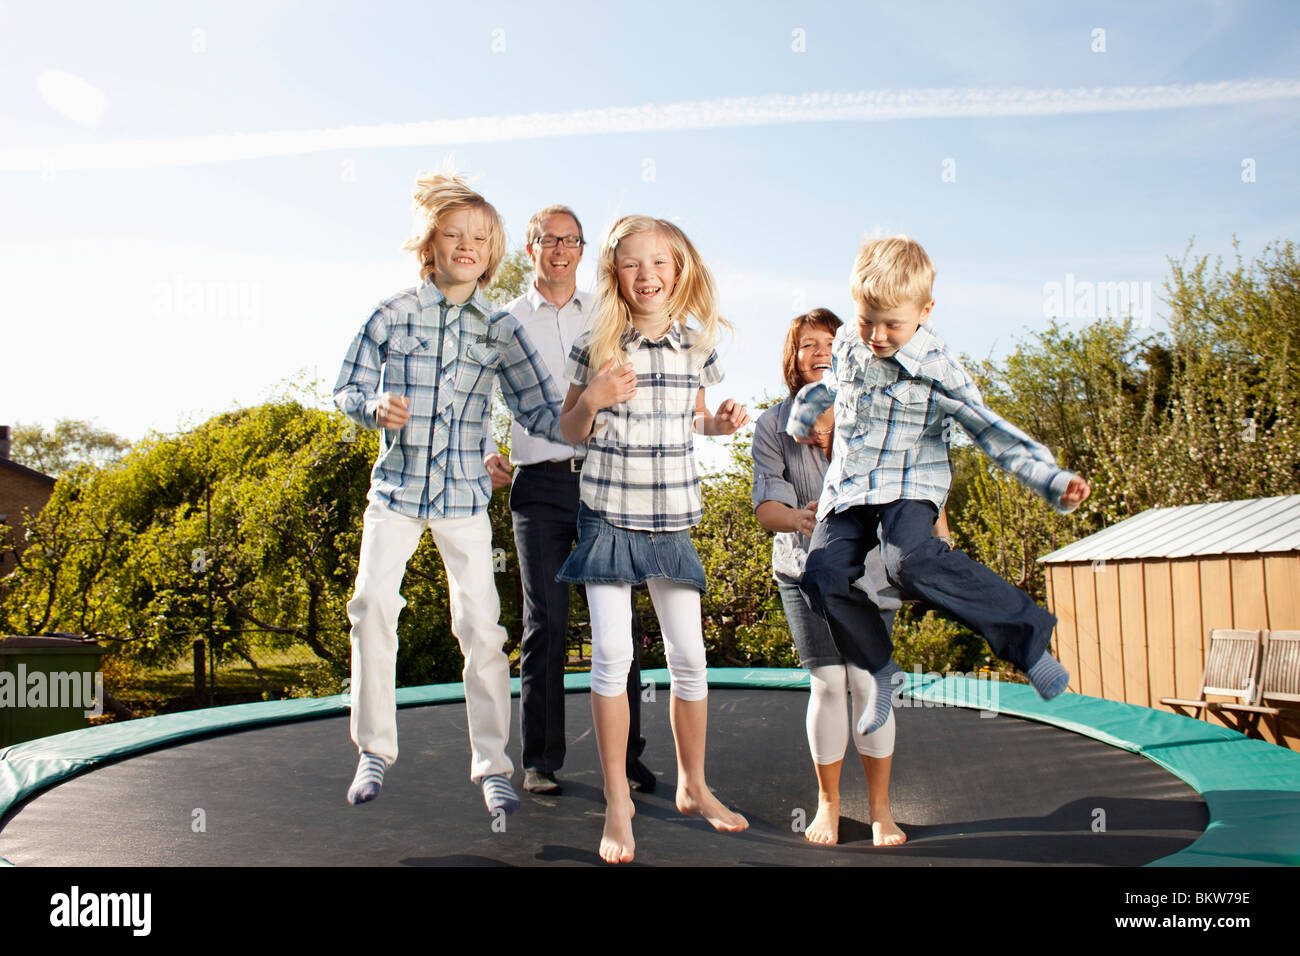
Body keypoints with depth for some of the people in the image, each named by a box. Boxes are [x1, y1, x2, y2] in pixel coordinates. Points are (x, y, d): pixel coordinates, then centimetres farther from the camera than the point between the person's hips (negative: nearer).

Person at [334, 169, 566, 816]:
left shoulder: (499, 330, 4)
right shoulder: (395, 313, 2)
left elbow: (537, 407, 2)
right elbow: (347, 387, 6)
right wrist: (375, 406, -16)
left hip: (464, 494, 0)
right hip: (396, 486, 0)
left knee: (481, 624, -4)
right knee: (373, 603, -12)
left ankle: (491, 764, 10)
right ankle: (374, 751, 6)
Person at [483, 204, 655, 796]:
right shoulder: (507, 323, 10)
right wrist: (484, 454, -5)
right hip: (540, 484, -1)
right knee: (545, 624, 0)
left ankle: (627, 756, 9)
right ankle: (541, 760, 10)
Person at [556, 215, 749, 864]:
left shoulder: (697, 346, 3)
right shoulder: (596, 346, -4)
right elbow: (570, 432, 4)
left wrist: (721, 422, -2)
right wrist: (592, 400, -16)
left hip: (672, 519, 2)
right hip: (607, 515, -2)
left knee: (689, 657, 5)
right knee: (612, 653, -5)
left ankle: (693, 787, 26)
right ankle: (617, 802, 10)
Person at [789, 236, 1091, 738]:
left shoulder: (938, 367, -12)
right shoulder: (847, 344, 2)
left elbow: (992, 432, -10)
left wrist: (1054, 481, -20)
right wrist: (802, 419, 40)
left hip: (910, 486, -5)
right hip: (848, 488, 5)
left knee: (909, 559, -34)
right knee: (823, 575, -18)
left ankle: (1026, 633, -23)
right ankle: (880, 669, 3)